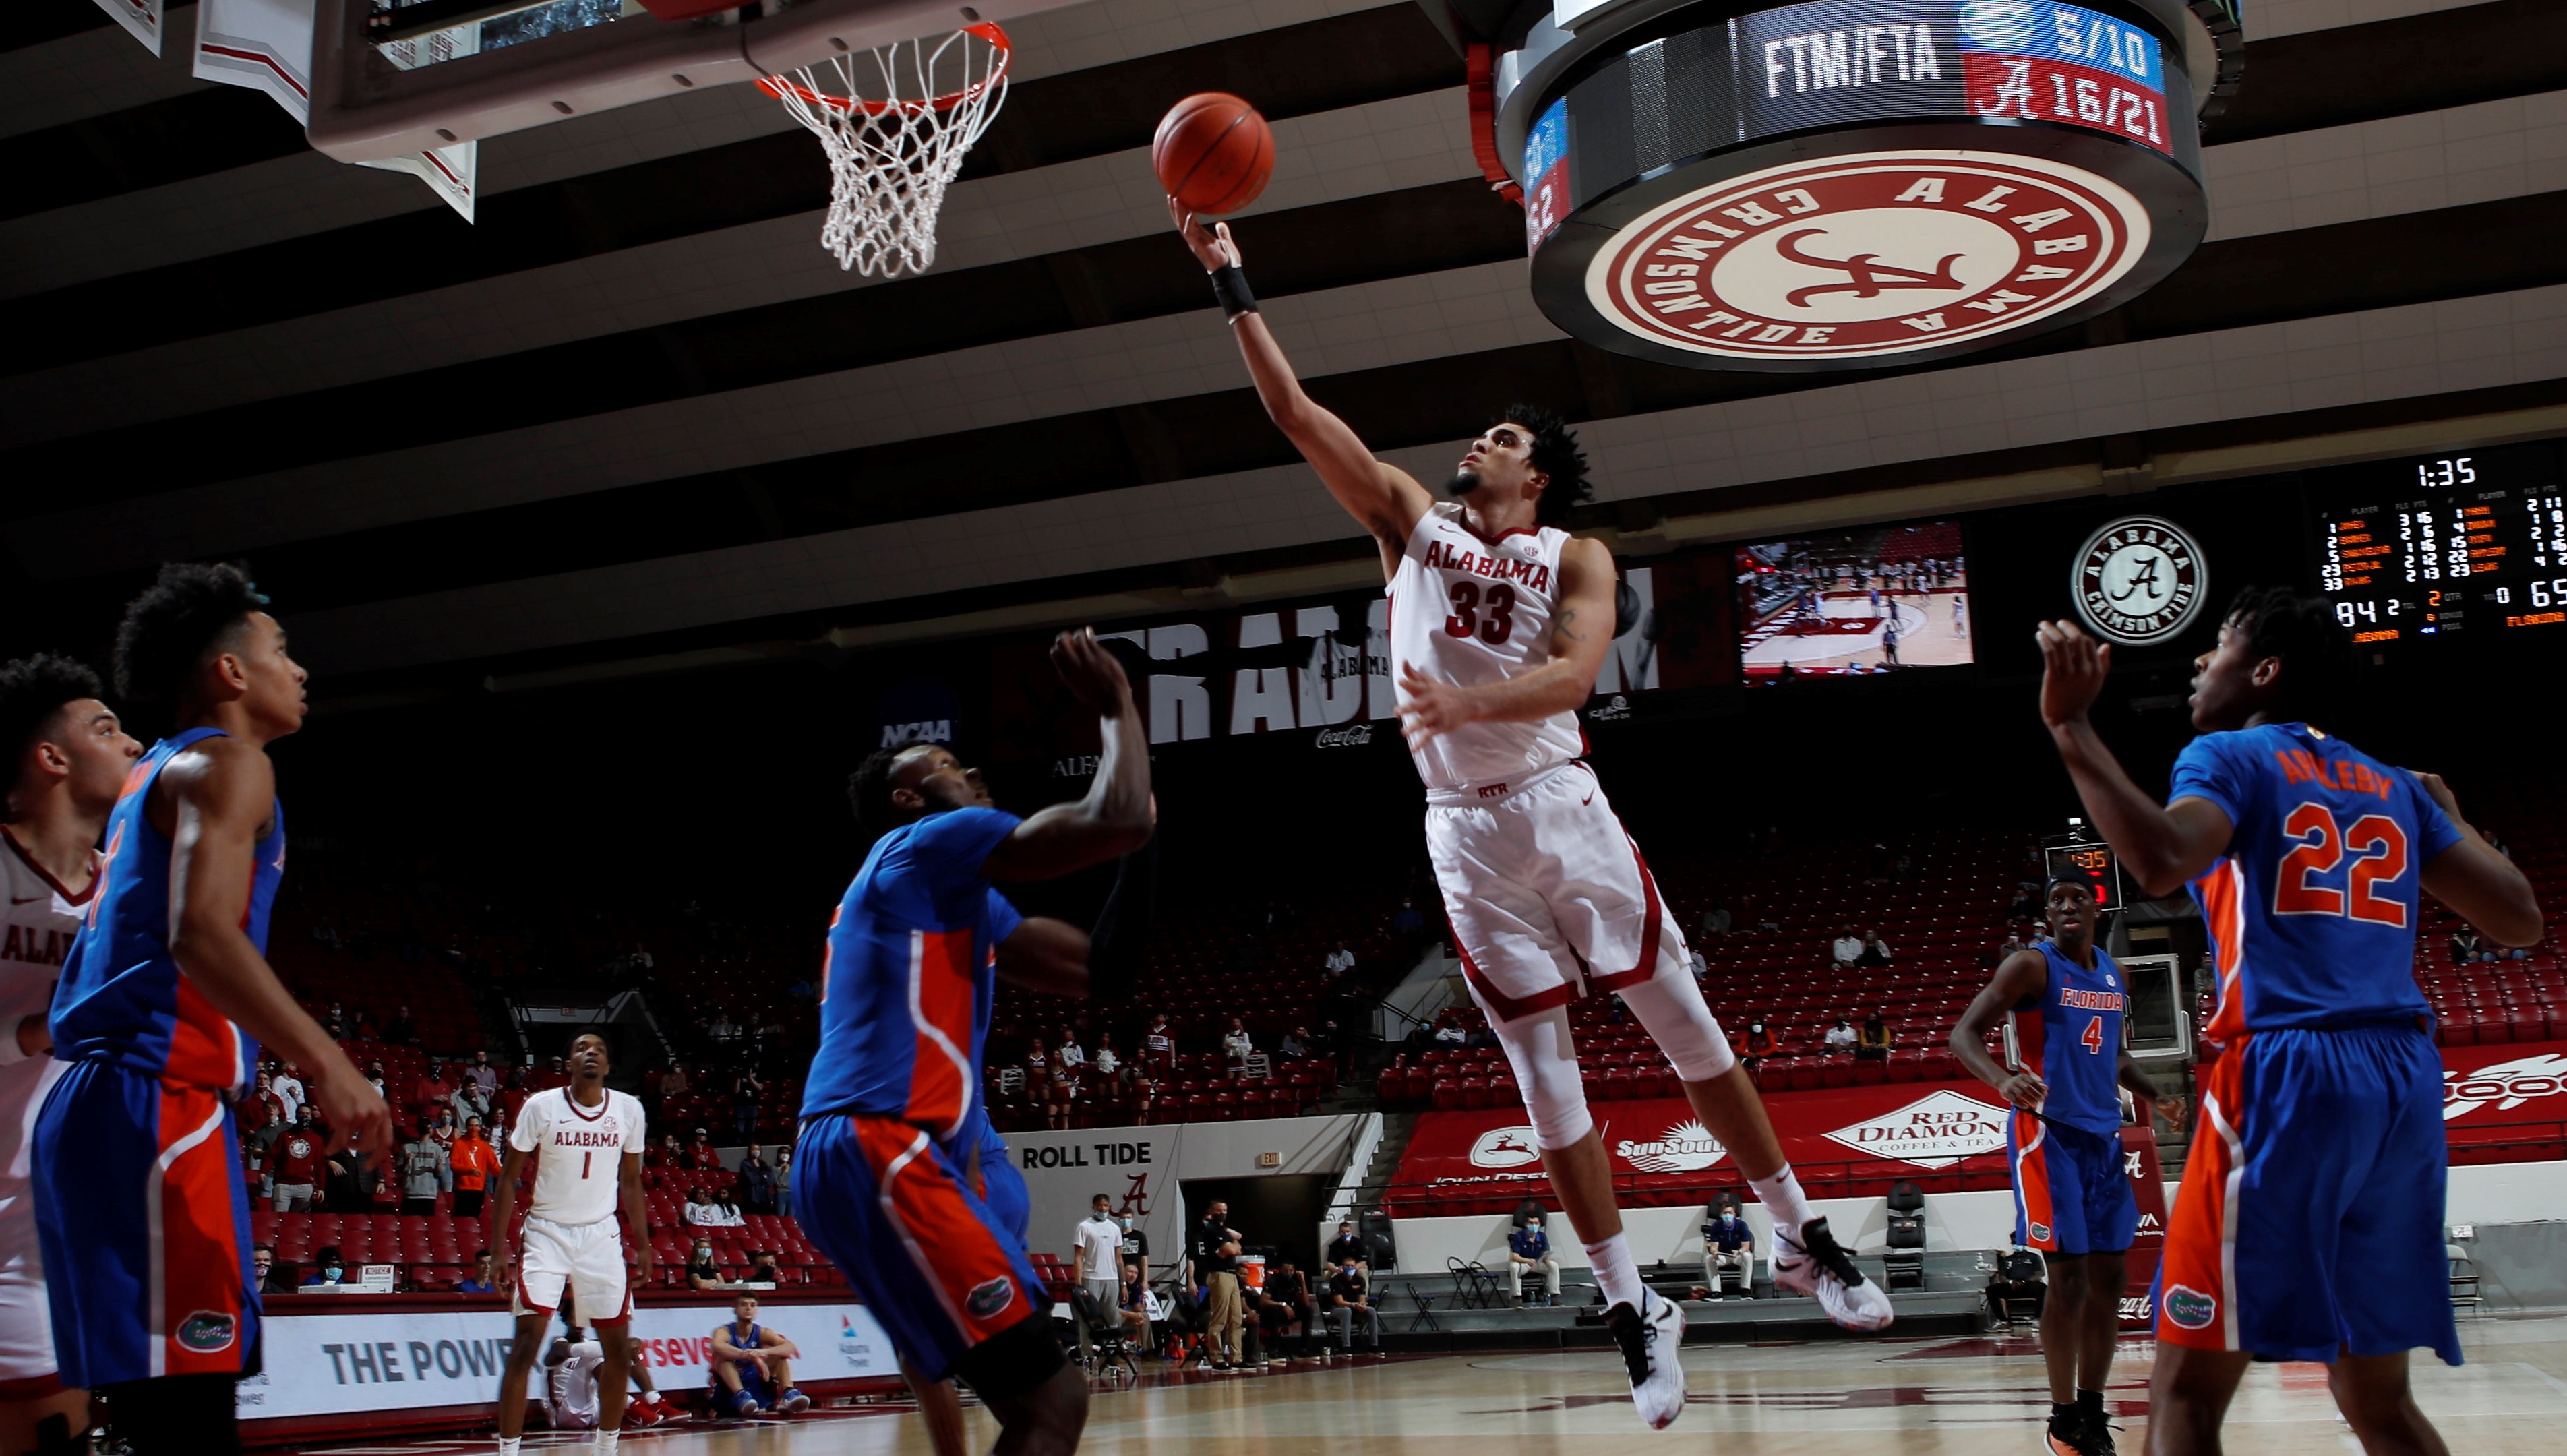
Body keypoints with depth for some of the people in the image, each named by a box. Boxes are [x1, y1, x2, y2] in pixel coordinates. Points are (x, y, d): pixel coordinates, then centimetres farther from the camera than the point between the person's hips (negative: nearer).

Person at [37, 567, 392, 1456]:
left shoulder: (152, 776, 24)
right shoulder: (225, 763, -4)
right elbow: (200, 934, -20)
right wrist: (327, 1064, -27)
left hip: (99, 1103, 10)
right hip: (156, 1106, -10)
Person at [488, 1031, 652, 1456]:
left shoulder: (628, 1109, -2)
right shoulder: (542, 1106, -10)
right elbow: (509, 1177, -3)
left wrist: (643, 1245, 7)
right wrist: (500, 1246, -9)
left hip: (602, 1237, 3)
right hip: (547, 1234, -3)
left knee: (620, 1349, 5)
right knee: (525, 1345, -13)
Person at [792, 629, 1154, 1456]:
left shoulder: (960, 892, 28)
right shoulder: (933, 843, -1)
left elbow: (1104, 972, 22)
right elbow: (1114, 822, -14)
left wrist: (1143, 838, 17)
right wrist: (1117, 708, 2)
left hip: (869, 1158, 11)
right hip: (880, 1154, -11)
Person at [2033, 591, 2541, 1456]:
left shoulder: (2229, 756, 1)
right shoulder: (2394, 787, 19)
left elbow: (2161, 861, -21)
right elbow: (2520, 921, 19)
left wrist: (2071, 727, -15)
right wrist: (2447, 815, 35)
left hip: (2285, 1075, -7)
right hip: (2403, 1080, 7)